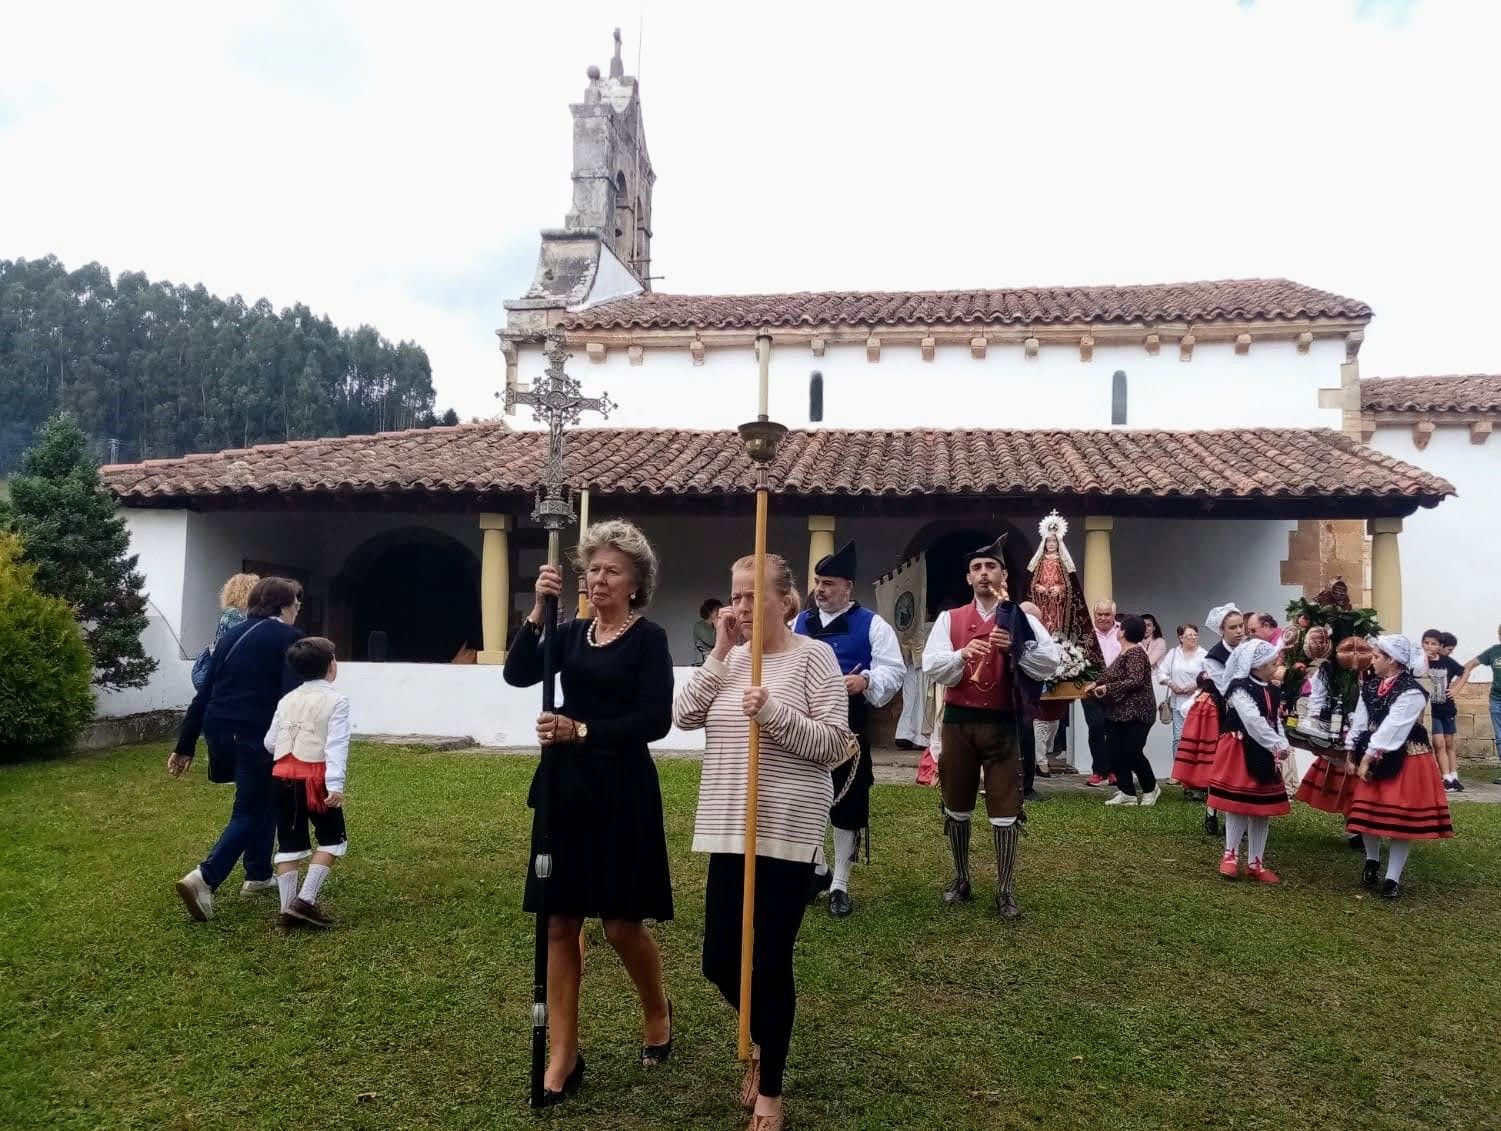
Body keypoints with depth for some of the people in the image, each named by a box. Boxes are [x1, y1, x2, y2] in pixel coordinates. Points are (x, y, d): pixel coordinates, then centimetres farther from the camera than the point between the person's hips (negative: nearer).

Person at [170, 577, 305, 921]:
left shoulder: (232, 635, 15)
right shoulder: (288, 637, -4)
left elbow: (204, 692, 14)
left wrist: (185, 746, 16)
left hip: (220, 730, 7)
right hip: (257, 734, -7)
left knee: (264, 799, 23)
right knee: (251, 811, 3)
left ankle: (258, 875, 28)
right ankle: (204, 878, -14)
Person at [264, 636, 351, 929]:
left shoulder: (287, 700, 13)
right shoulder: (336, 701, -5)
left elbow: (270, 742, 13)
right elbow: (336, 745, -16)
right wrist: (335, 785, -23)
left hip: (283, 776, 6)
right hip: (314, 778, -6)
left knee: (289, 845, 10)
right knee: (333, 840, 8)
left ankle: (288, 908, 11)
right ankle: (306, 900, -3)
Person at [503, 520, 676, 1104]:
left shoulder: (649, 638, -5)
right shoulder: (573, 632, 9)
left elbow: (655, 721, -14)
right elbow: (517, 674, -5)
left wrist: (582, 730, -20)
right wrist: (537, 612, -16)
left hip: (621, 790, -5)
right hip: (565, 786, 5)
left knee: (622, 924, 4)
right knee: (559, 924, 6)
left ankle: (657, 1013, 33)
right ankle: (563, 1056, 17)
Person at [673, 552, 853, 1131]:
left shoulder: (813, 655, -7)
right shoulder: (729, 657, 9)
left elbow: (835, 745, -12)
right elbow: (683, 716, -1)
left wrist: (774, 712, -24)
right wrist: (719, 653, -6)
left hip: (786, 830, -5)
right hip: (728, 829, 6)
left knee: (770, 964, 3)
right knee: (720, 961, 11)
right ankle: (763, 1040, 43)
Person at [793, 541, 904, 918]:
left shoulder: (871, 625, -3)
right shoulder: (799, 624, 11)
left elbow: (893, 671, -8)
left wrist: (866, 681, -27)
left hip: (848, 730, -4)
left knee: (847, 806, 3)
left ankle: (839, 885, 17)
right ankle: (816, 871, 31)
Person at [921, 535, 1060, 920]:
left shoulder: (1022, 620, 3)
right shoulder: (949, 619, 4)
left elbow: (1051, 663, -8)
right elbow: (931, 667, -7)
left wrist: (1015, 648, -21)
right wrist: (962, 654, -25)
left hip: (1002, 723, -1)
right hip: (958, 721, 2)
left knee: (1005, 810, 0)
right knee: (956, 807, 12)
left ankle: (1006, 892, 12)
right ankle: (961, 881, 29)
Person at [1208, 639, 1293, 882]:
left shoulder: (1272, 691, 11)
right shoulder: (1240, 687, -14)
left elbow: (1276, 722, 10)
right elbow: (1254, 722, -22)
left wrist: (1283, 746, -7)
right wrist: (1278, 746, -21)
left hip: (1265, 754, 8)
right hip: (1240, 752, -7)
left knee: (1264, 809, 9)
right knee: (1238, 805, -2)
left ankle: (1255, 862, 18)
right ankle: (1231, 854, 15)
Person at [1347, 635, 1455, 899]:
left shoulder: (1411, 692, -18)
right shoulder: (1370, 686, 5)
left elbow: (1391, 730, -22)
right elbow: (1360, 721, 6)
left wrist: (1367, 758, -20)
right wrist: (1352, 754, 2)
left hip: (1405, 760, -6)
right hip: (1374, 757, 6)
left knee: (1402, 818, 1)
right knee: (1366, 813, 9)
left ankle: (1393, 878, 11)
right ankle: (1372, 859, 33)